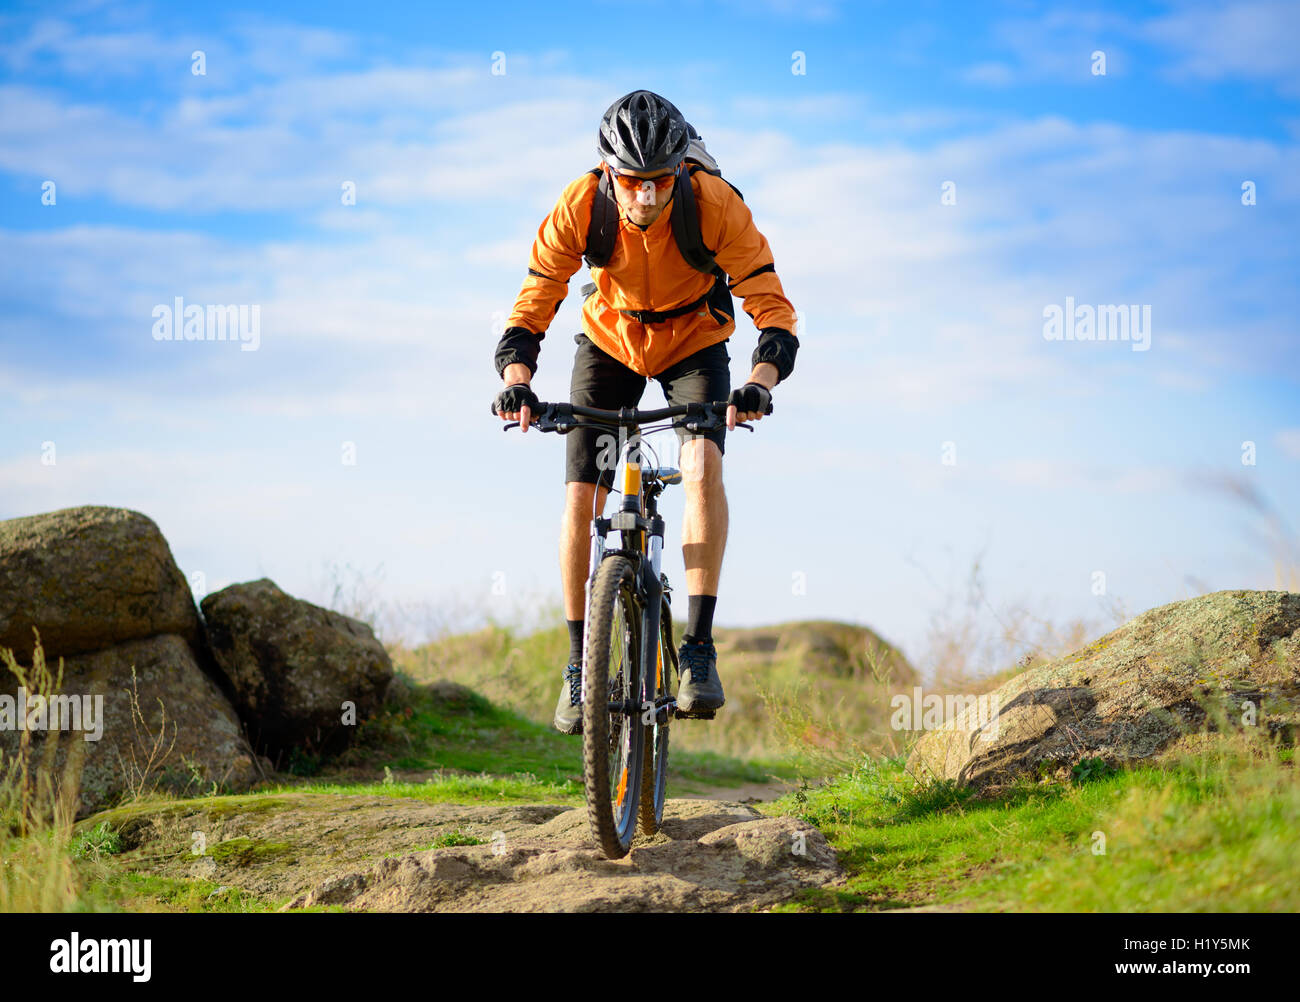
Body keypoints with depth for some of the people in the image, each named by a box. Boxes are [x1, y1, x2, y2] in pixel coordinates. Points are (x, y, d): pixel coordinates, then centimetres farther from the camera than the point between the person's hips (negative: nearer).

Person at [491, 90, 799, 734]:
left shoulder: (715, 205, -31)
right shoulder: (580, 206, -28)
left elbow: (774, 311, -30)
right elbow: (531, 308, -23)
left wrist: (760, 383, -49)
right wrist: (517, 383, -42)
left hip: (694, 342, -1)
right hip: (610, 341, 1)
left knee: (703, 464, -28)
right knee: (581, 499, -10)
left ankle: (699, 649, -24)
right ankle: (579, 663, 7)